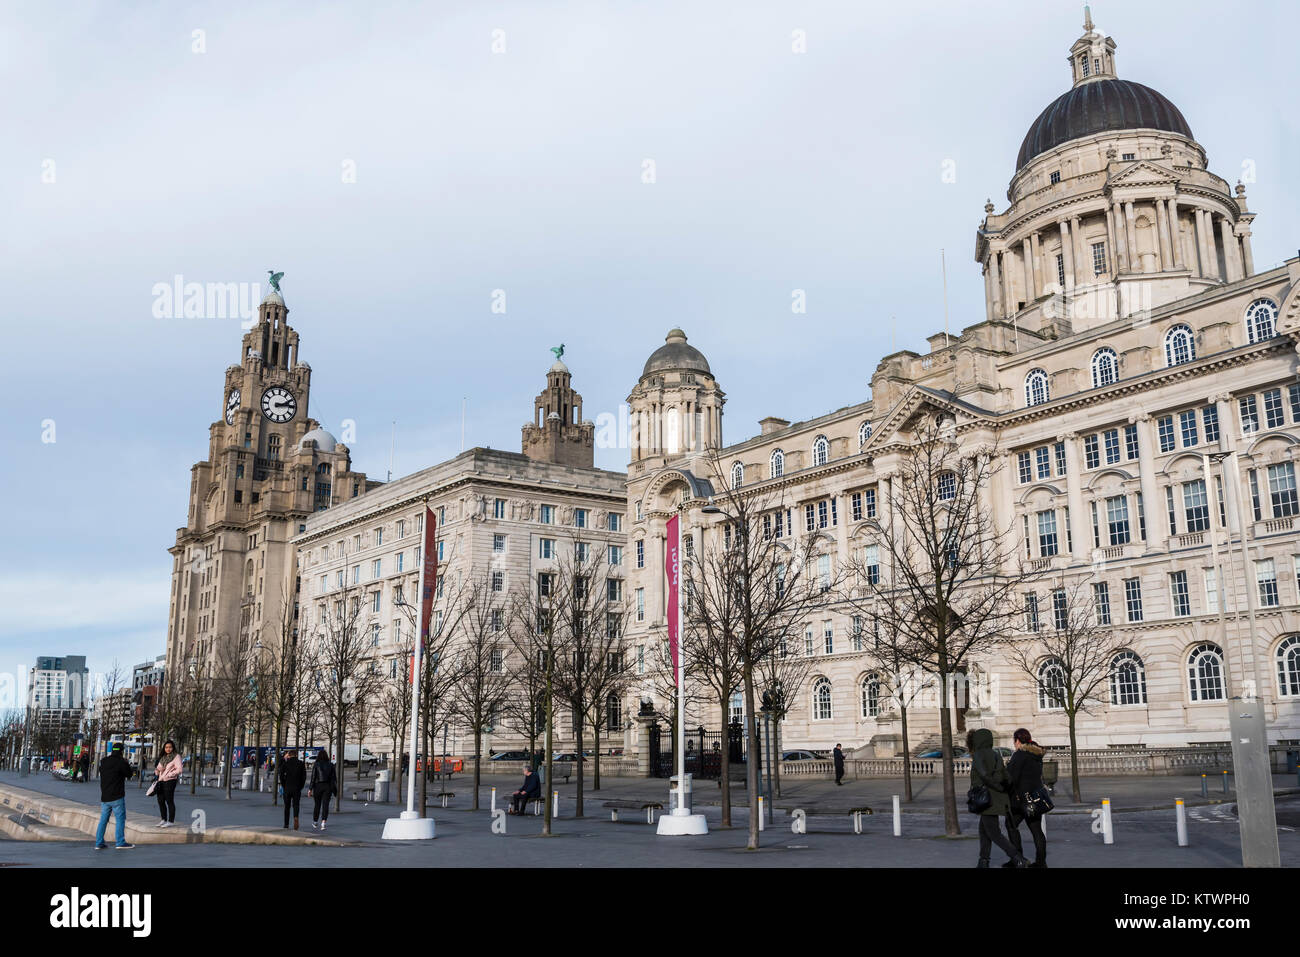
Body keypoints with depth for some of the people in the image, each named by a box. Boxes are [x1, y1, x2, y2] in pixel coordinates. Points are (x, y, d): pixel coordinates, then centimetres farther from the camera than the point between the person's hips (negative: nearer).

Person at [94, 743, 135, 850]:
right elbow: (129, 774, -2)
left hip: (104, 797, 6)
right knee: (120, 819, 0)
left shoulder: (103, 762, 6)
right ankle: (120, 842, -1)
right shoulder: (121, 762, -13)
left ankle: (99, 843, 11)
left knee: (103, 820, 12)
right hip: (117, 797, -6)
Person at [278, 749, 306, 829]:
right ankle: (296, 817, -25)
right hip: (297, 788, 0)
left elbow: (281, 775, -6)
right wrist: (300, 786, 8)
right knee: (296, 805, 4)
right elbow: (304, 776, 0)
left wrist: (283, 786, 3)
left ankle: (286, 825, 15)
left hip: (287, 788, 0)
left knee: (287, 806, 12)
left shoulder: (285, 763, -1)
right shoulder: (301, 763, 3)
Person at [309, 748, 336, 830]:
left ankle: (315, 823, 28)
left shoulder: (316, 765, -4)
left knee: (317, 804, 14)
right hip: (328, 787, 1)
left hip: (318, 786, -1)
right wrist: (335, 789, 7)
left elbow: (313, 778, -7)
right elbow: (333, 778, 2)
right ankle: (323, 822, -17)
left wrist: (310, 789, -3)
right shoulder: (330, 765, 2)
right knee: (325, 805, -1)